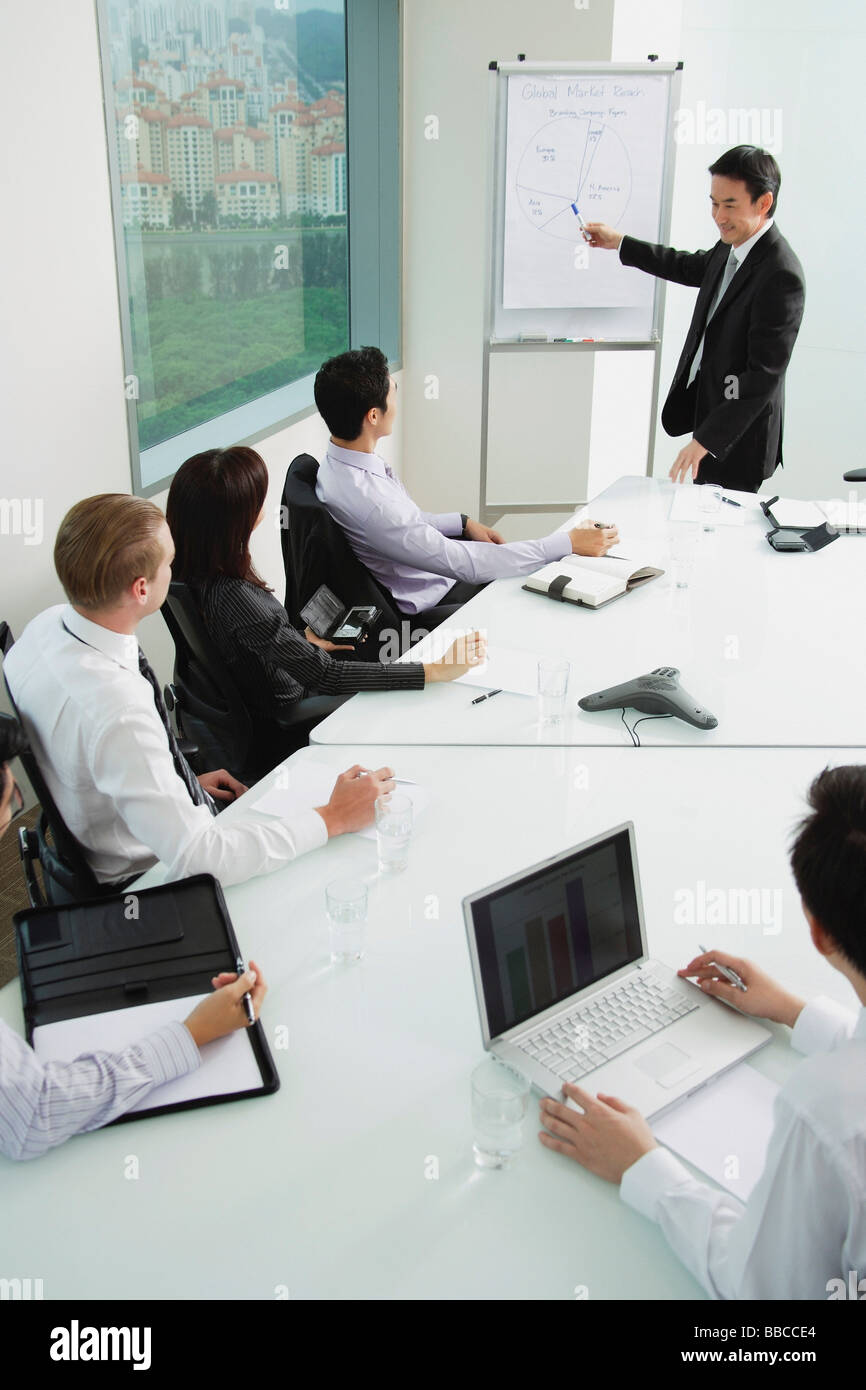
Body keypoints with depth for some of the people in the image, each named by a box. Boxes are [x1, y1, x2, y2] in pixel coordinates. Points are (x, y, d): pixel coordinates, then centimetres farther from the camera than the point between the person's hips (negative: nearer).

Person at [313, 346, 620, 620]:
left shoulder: (341, 461, -4)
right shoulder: (361, 498, -34)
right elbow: (466, 564, -30)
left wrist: (463, 523, 7)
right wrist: (568, 543, -25)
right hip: (423, 609, -9)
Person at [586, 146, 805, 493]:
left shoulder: (781, 277, -25)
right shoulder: (732, 246, 3)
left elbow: (764, 376, -27)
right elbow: (692, 268, 27)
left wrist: (706, 439, -29)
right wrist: (619, 243, 28)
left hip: (737, 437, -9)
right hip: (705, 405, 9)